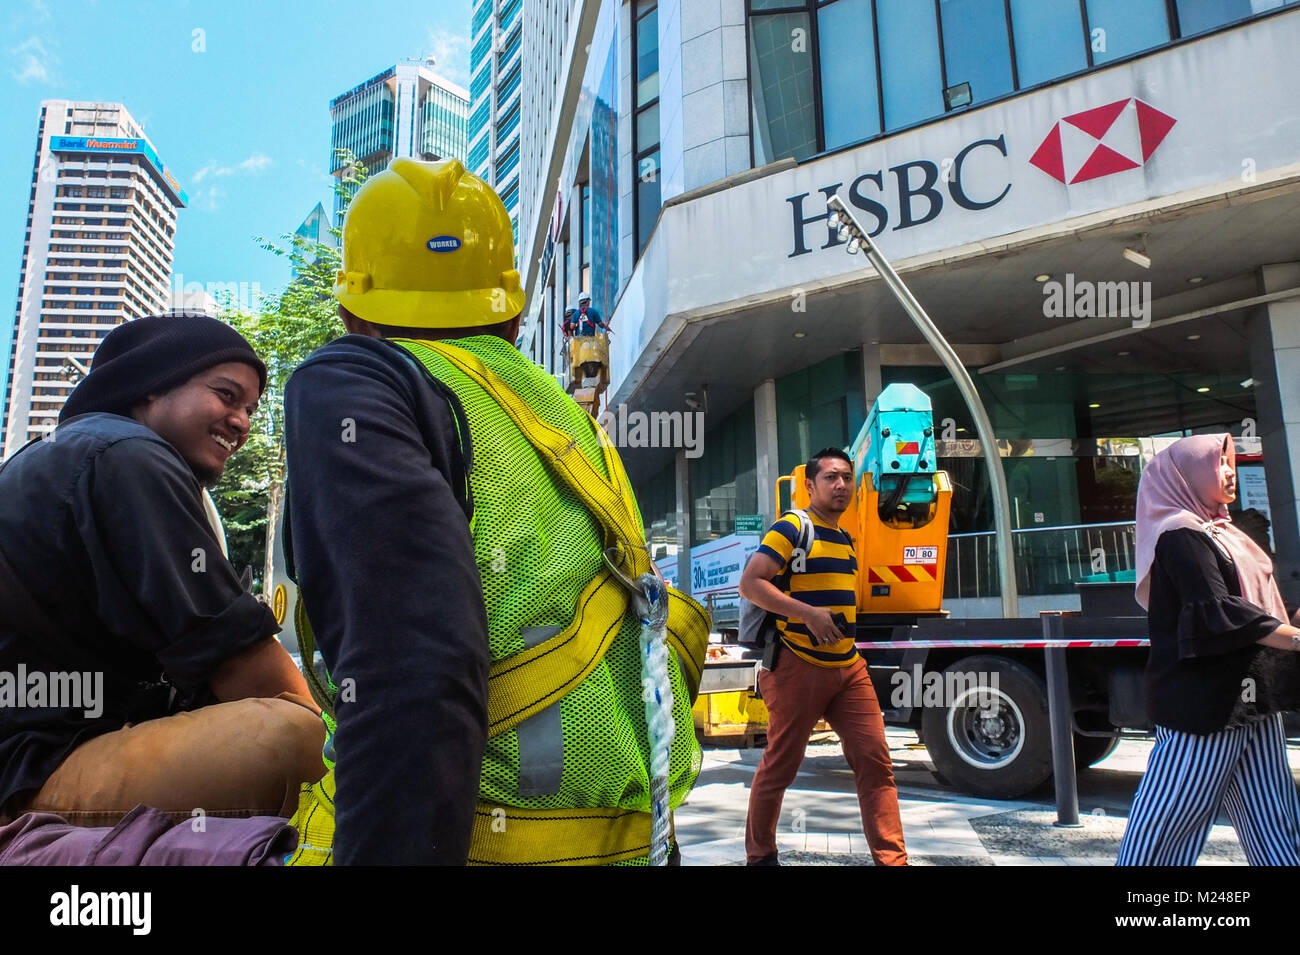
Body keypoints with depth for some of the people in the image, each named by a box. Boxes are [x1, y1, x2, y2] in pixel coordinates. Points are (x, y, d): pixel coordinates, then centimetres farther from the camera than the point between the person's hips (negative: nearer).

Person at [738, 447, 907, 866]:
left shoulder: (844, 539, 17)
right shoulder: (790, 529, -8)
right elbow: (750, 583, -17)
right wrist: (808, 614, -23)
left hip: (849, 667, 7)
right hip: (798, 666, -7)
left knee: (875, 759, -1)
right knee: (780, 766, 4)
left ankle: (892, 858, 5)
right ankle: (760, 854, 22)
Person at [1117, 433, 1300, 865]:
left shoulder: (1217, 532, 19)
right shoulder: (1181, 536, -11)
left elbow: (1256, 602, 21)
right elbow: (1218, 612, -21)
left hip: (1250, 700, 9)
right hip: (1204, 700, -9)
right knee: (1170, 816, -3)